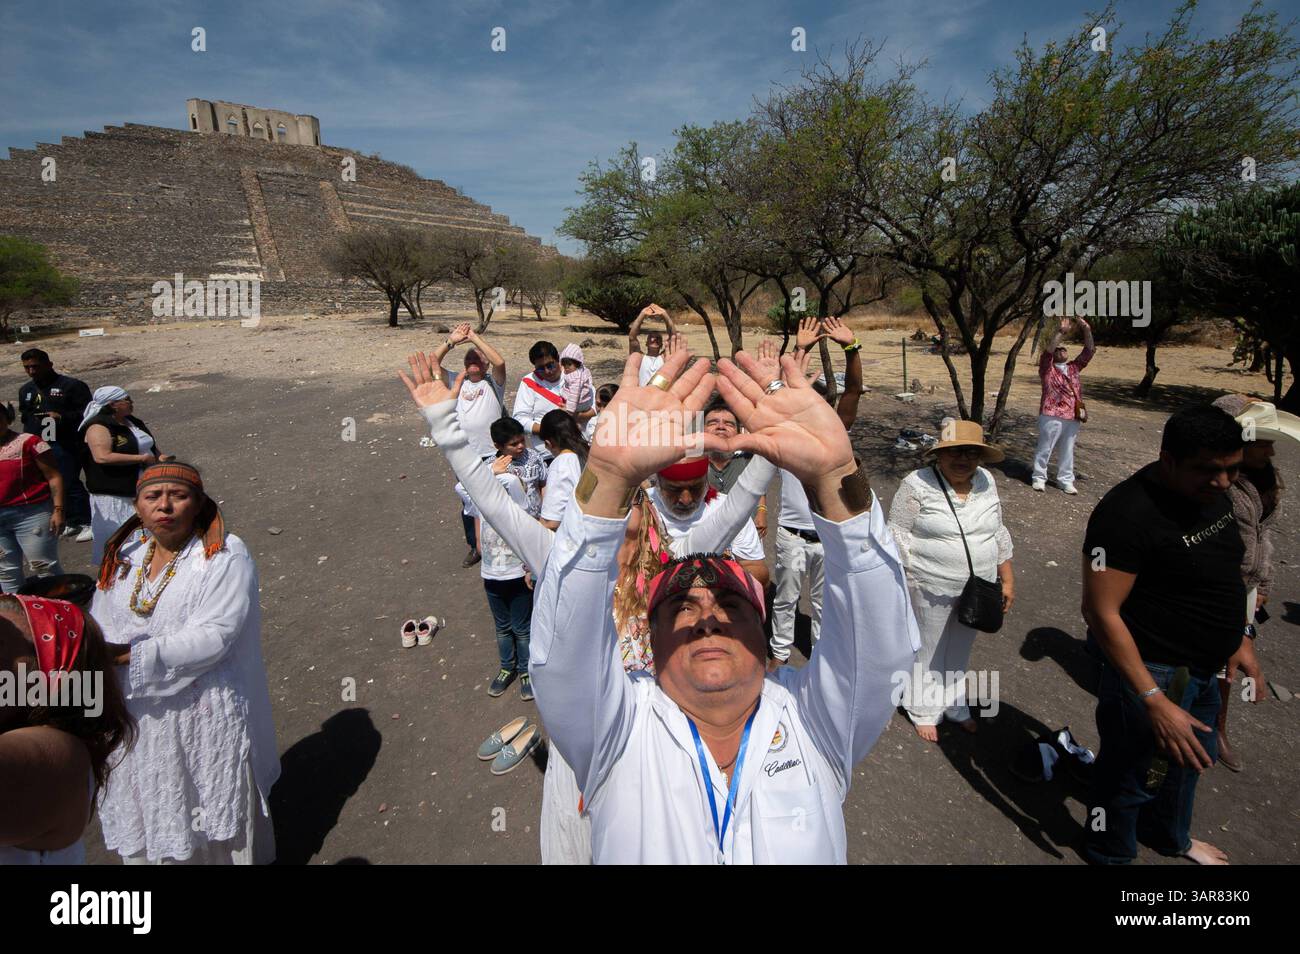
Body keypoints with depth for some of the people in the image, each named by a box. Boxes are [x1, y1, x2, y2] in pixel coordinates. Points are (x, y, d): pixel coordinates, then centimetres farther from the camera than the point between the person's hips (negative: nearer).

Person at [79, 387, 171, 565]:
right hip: (115, 497, -8)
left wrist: (159, 457, 2)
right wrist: (142, 458, -23)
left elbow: (150, 446, 24)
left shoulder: (134, 422, 12)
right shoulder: (99, 426, -14)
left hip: (144, 492, 8)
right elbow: (103, 457, -27)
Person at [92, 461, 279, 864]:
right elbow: (100, 624, 6)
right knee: (150, 813, 23)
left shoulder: (226, 557, -18)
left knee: (216, 816, 14)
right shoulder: (123, 553, 3)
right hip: (136, 714, 5)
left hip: (206, 717, -5)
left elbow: (212, 638, -25)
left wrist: (130, 655, -23)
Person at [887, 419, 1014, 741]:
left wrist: (1008, 579, 10)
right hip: (931, 589, -5)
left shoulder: (986, 482, 1)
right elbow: (898, 535, -12)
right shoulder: (918, 484, -15)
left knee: (960, 650, 22)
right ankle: (924, 710, 32)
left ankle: (954, 704, 42)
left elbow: (998, 533, 10)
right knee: (928, 650, 12)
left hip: (977, 589, 5)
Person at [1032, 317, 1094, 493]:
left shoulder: (1074, 367, 17)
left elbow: (1089, 351, 13)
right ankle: (1039, 478, 11)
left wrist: (1086, 329, 1)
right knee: (1045, 448, 1)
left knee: (1067, 451, 11)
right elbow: (1048, 351, -14)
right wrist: (1061, 331, -19)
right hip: (1051, 416, -5)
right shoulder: (1047, 368, 3)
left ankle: (1065, 481, 19)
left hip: (1073, 417, 5)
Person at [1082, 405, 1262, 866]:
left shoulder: (1211, 492, -3)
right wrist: (1154, 701, -29)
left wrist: (1237, 639, 16)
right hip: (1153, 671, -9)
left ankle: (1170, 837, 56)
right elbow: (1101, 612, -29)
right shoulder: (1129, 513, -30)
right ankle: (1111, 853, 41)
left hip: (1201, 668, 9)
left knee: (1188, 759, 29)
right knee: (1133, 774, 13)